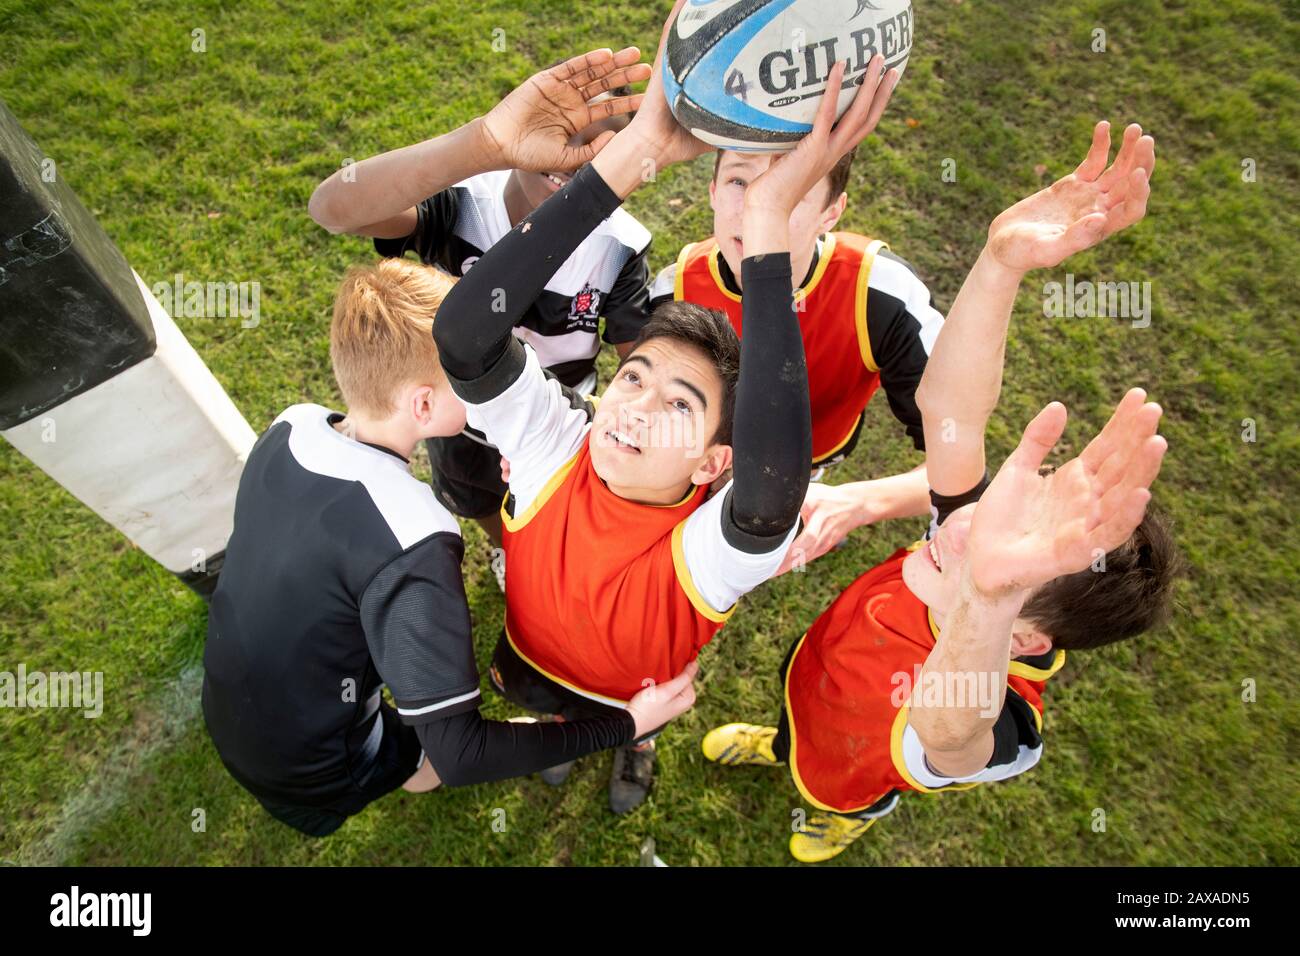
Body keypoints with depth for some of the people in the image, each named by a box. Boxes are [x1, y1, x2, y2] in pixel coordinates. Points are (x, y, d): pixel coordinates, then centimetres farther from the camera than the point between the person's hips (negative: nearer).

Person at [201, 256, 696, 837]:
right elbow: (458, 756, -33)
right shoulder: (411, 543, -38)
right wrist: (627, 725, -26)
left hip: (223, 714, 6)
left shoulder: (289, 427, -15)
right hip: (306, 777, -6)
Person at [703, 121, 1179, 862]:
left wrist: (989, 593, -97)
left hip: (848, 767, -3)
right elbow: (949, 410, -47)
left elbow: (946, 741, -75)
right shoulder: (977, 528, -36)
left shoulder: (989, 727, -50)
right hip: (808, 681, 3)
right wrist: (1002, 260, -62)